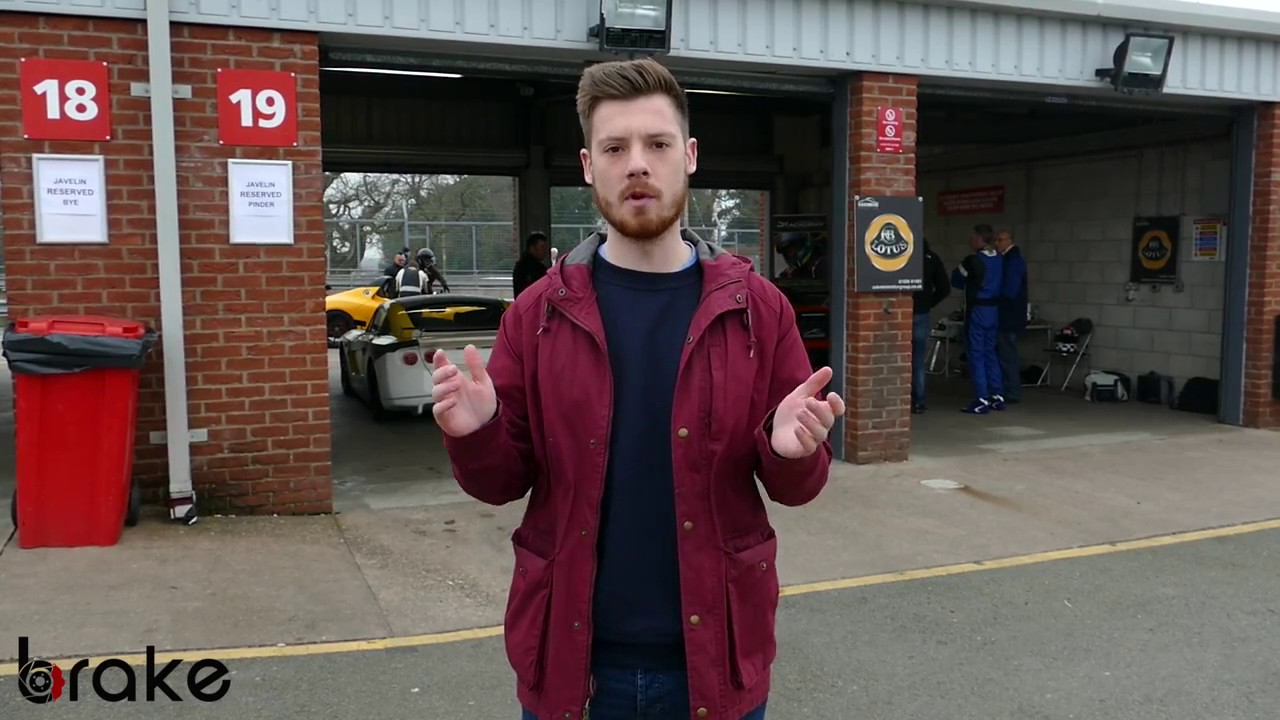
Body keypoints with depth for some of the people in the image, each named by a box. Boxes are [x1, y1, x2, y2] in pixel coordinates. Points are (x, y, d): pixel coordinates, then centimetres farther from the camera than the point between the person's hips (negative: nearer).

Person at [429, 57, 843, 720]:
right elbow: (504, 483, 2)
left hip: (714, 656, 0)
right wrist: (476, 436, -19)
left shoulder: (758, 308, -4)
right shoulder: (538, 313, -3)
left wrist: (792, 450, -21)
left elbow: (795, 487, 1)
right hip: (570, 658, 1)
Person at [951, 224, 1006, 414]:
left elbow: (956, 280, -3)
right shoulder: (999, 259, 5)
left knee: (976, 354, -3)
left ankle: (982, 400, -4)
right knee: (990, 352, 15)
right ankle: (997, 396, 16)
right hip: (993, 309, 7)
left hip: (977, 310, -7)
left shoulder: (973, 260, -16)